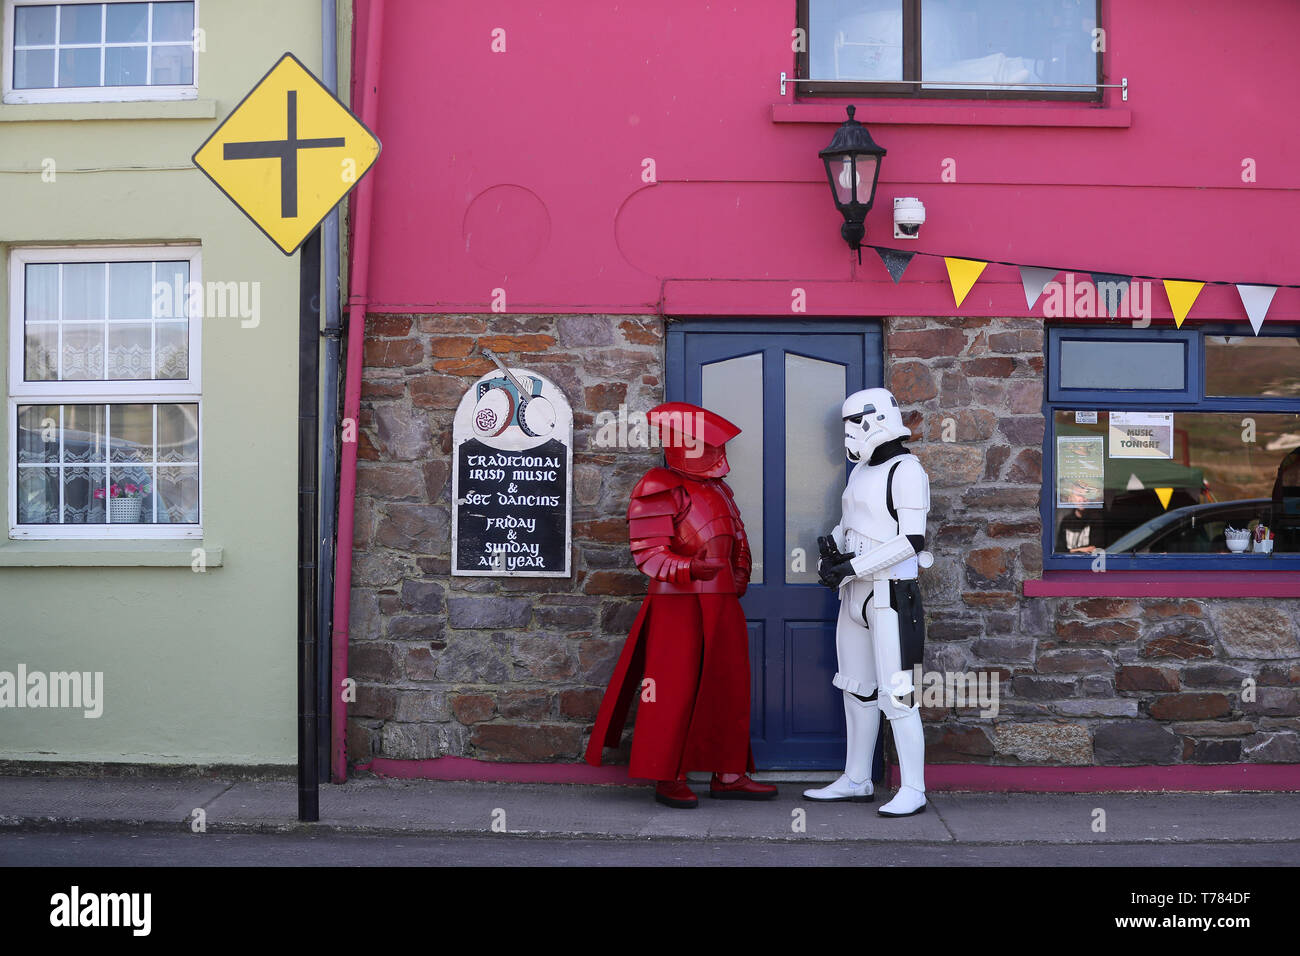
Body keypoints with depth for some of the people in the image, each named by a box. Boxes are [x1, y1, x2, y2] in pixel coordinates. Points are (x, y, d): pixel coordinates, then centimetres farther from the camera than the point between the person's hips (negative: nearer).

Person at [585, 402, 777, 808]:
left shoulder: (718, 490, 17)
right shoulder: (659, 490, -10)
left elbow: (737, 540, 28)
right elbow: (648, 553, -17)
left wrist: (738, 577, 16)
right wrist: (690, 569, -32)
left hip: (721, 605, 8)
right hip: (678, 605, -8)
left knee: (728, 687, 10)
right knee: (675, 689, -4)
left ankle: (728, 774, 19)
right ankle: (668, 778, 7)